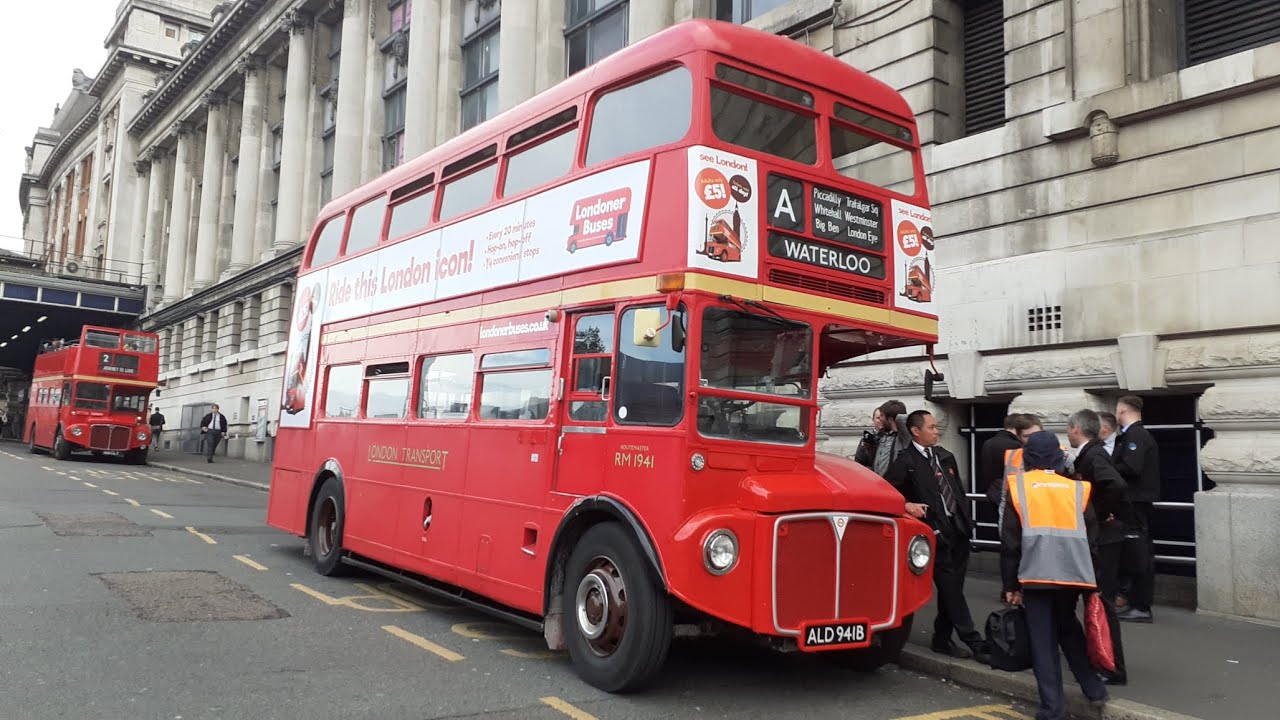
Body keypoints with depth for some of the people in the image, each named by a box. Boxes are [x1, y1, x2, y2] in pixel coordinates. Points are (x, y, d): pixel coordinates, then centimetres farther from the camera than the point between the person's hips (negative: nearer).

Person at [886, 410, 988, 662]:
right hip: (936, 534, -7)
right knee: (951, 590, -3)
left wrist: (965, 520, 14)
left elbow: (959, 489, 20)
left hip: (958, 530, 7)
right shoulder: (906, 462, -7)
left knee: (951, 589, 12)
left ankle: (942, 639, 24)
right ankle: (975, 644, 1)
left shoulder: (945, 456, 14)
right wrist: (906, 505, -24)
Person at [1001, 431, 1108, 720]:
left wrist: (1010, 584, 8)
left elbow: (1010, 540, 2)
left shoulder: (1018, 486, 4)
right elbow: (1089, 534, 12)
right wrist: (1088, 574, 21)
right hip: (1072, 572, 3)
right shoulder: (1077, 488, 11)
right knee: (1069, 628, 25)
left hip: (1035, 574, -3)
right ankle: (1093, 688, 24)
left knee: (1043, 640, 5)